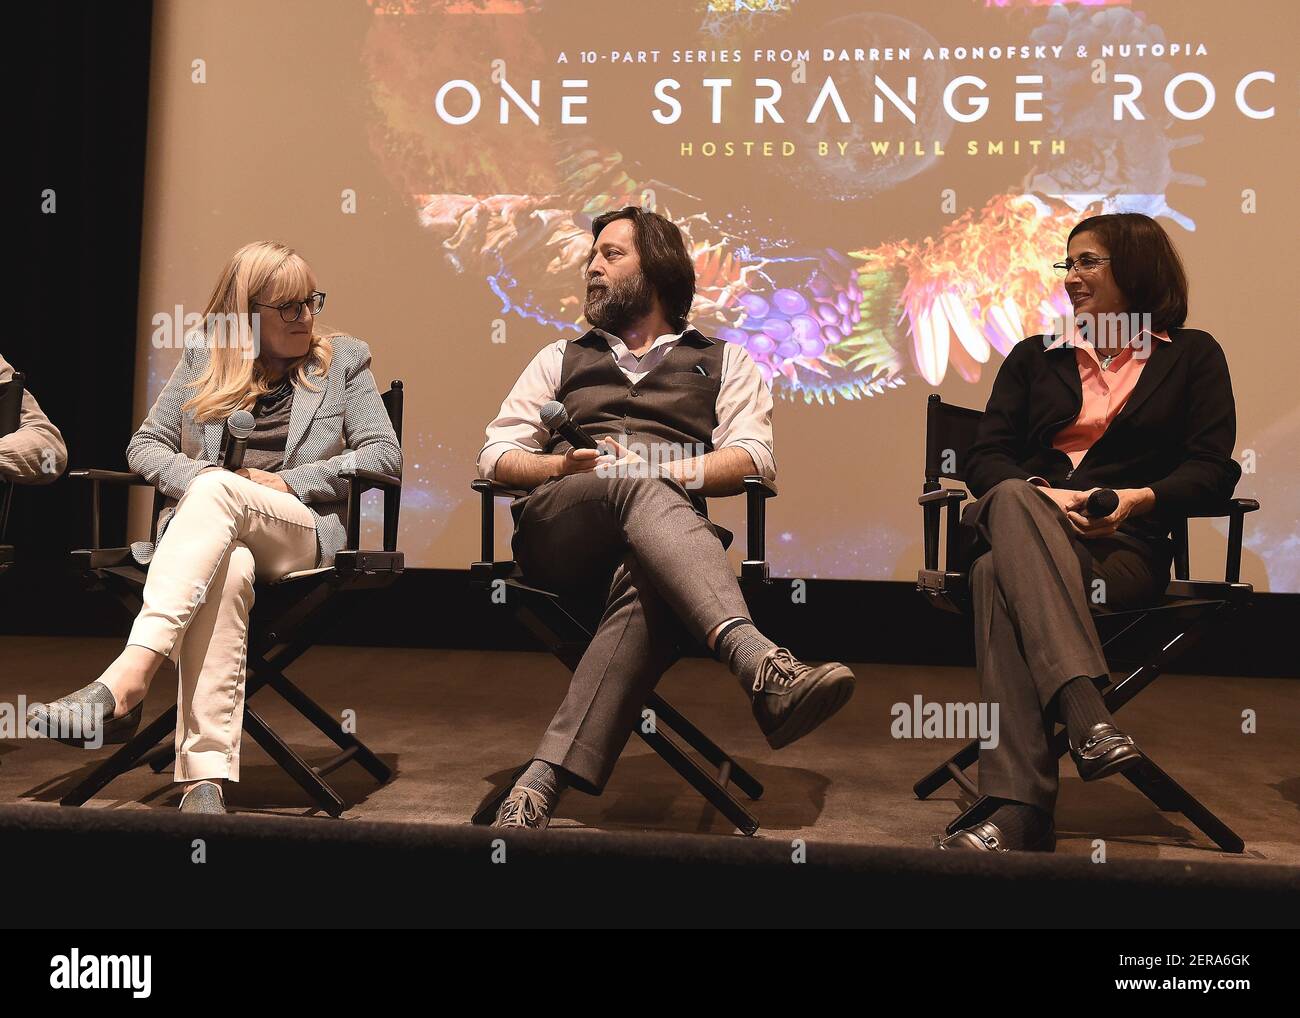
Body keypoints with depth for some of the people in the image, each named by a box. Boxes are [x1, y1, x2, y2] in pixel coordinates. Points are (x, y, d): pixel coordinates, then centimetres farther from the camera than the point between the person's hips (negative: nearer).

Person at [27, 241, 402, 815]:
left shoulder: (343, 360, 15)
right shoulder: (204, 359, 19)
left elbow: (386, 454, 5)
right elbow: (144, 445, 18)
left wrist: (290, 481, -6)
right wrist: (196, 476, -6)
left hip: (300, 534, -1)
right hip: (203, 531, 1)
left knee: (219, 492, -36)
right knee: (226, 570, -38)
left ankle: (126, 678, -50)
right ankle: (206, 777, -48)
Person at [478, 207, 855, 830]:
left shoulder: (723, 361, 26)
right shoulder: (562, 358, 33)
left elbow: (753, 457, 7)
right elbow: (495, 456, 21)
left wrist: (661, 469, -10)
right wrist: (562, 464, -1)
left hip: (654, 540, 0)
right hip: (556, 532, 1)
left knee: (647, 585, -40)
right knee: (637, 489, -36)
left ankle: (545, 780, -51)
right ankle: (762, 665, -60)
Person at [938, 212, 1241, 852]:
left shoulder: (1191, 355, 19)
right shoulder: (1034, 357, 26)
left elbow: (1213, 469, 6)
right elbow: (984, 457, 13)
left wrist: (1139, 498, -14)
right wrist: (1041, 496, -9)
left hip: (1123, 547, -2)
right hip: (1023, 524, 3)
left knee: (1000, 578, -37)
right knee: (1012, 499, -38)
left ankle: (1017, 814, -48)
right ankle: (1088, 718, -53)